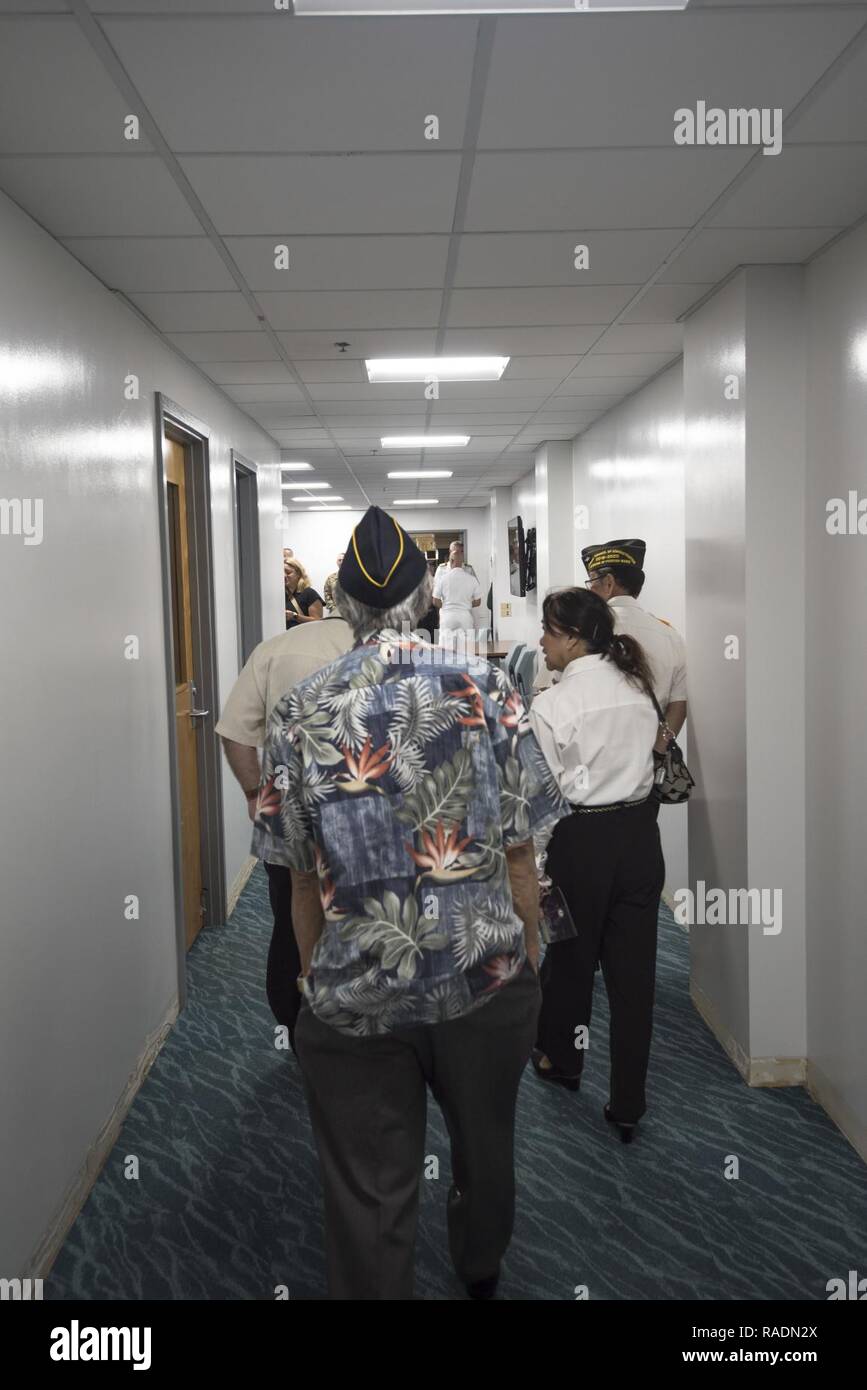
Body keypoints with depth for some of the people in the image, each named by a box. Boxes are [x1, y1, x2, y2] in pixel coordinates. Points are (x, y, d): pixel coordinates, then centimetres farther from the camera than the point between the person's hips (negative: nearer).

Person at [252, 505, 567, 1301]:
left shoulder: (300, 714, -7)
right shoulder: (489, 692, -8)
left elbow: (304, 879, -1)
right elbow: (519, 853, -5)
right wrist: (528, 956, 10)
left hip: (354, 998, -2)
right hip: (487, 978, 2)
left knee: (368, 1202, 13)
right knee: (485, 1147, 28)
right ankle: (481, 1274, 55)